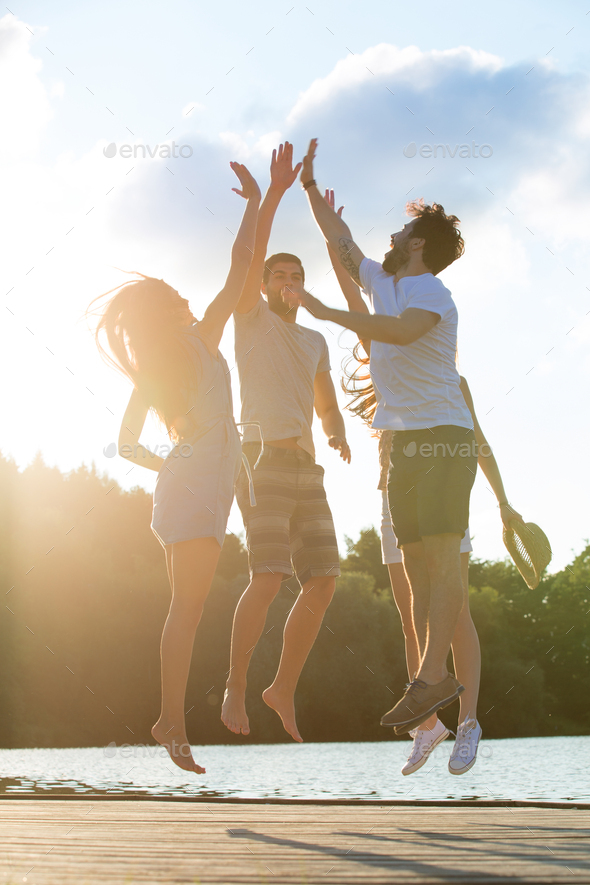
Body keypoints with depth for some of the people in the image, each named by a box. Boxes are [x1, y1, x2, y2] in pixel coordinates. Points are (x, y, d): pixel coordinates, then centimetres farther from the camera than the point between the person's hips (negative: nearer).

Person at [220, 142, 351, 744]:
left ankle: (284, 690, 11)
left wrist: (338, 435, 0)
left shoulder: (316, 342, 25)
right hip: (262, 460, -6)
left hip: (306, 468, 6)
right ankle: (236, 688, -6)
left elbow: (327, 406, 24)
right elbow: (247, 255, -10)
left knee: (322, 583, -2)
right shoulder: (251, 318, 7)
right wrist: (274, 190, -18)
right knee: (268, 579, -20)